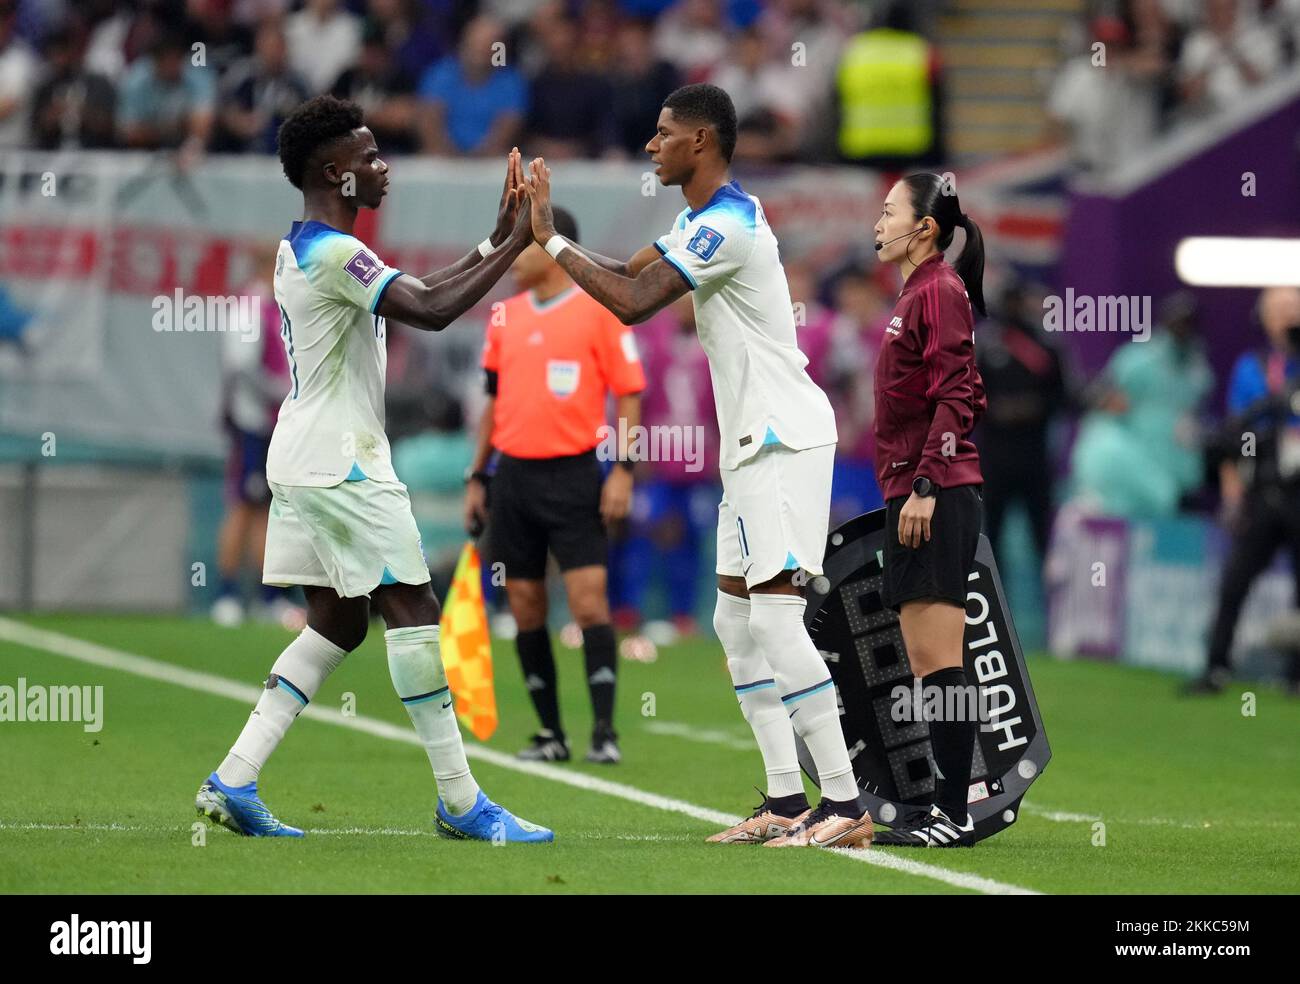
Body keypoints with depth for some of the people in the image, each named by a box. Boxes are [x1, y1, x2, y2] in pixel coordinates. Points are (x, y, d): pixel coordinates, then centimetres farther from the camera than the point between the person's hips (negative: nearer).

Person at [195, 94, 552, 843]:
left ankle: (234, 781, 6)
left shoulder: (302, 249, 16)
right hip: (341, 464, -10)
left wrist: (493, 244, 13)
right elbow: (432, 312, -26)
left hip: (307, 463, 10)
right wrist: (515, 246, -18)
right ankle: (460, 801, -4)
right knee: (413, 610, -7)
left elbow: (417, 295, 20)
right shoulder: (336, 253, -17)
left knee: (338, 621, 12)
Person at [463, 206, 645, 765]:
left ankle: (604, 732, -9)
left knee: (589, 601, -11)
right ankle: (550, 733, 11)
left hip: (572, 473, -5)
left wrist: (623, 469, -12)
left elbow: (629, 393, -4)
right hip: (514, 475, 5)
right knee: (525, 609, 4)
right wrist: (477, 477, 15)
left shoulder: (598, 309, -4)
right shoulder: (505, 316, 12)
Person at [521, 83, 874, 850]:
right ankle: (787, 802, 11)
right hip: (755, 441, 11)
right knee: (737, 620, 10)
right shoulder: (705, 219, 15)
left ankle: (846, 805, -17)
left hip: (785, 439, -11)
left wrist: (551, 238, -13)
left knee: (775, 616, -15)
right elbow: (629, 275, 19)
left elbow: (632, 303, -21)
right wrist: (549, 233, 8)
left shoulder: (728, 226, -18)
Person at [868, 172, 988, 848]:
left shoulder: (939, 291, -10)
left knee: (936, 662, -11)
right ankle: (944, 810, 12)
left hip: (936, 498, -10)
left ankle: (954, 814, -12)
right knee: (927, 664, 10)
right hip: (914, 495, 10)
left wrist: (925, 486, -21)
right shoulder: (916, 294, 19)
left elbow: (954, 398, -17)